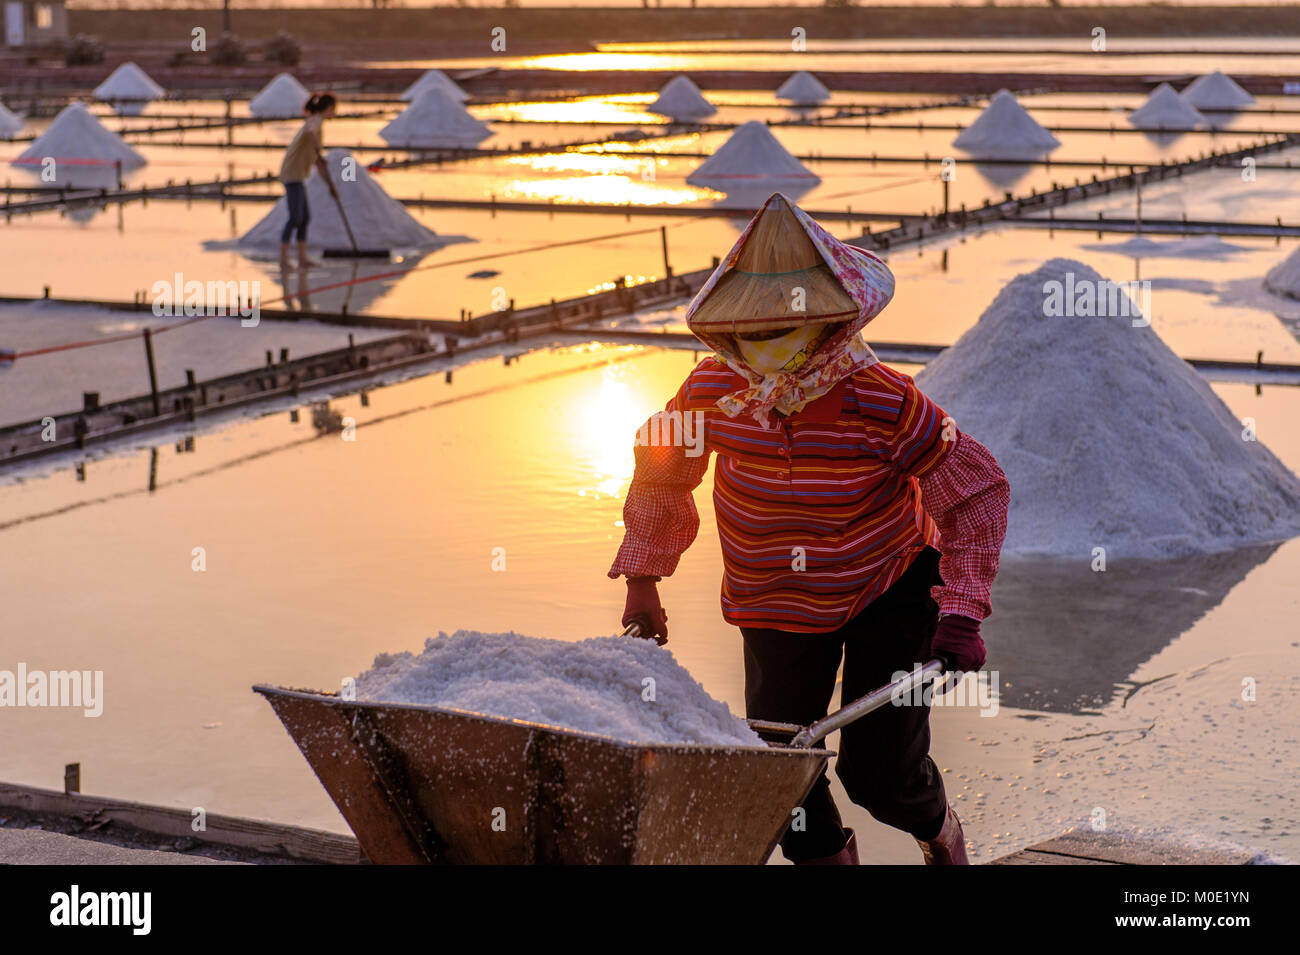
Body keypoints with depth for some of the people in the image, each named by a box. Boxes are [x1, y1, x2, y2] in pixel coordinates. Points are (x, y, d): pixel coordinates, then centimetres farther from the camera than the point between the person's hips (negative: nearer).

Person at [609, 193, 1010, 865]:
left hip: (889, 590, -3)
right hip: (775, 603, 3)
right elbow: (660, 468, 3)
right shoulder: (713, 392, -17)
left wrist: (961, 612, -25)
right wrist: (642, 580, 4)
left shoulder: (882, 403, -28)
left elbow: (977, 491, -19)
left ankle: (938, 828, 35)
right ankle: (825, 859, 32)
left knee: (879, 771, -2)